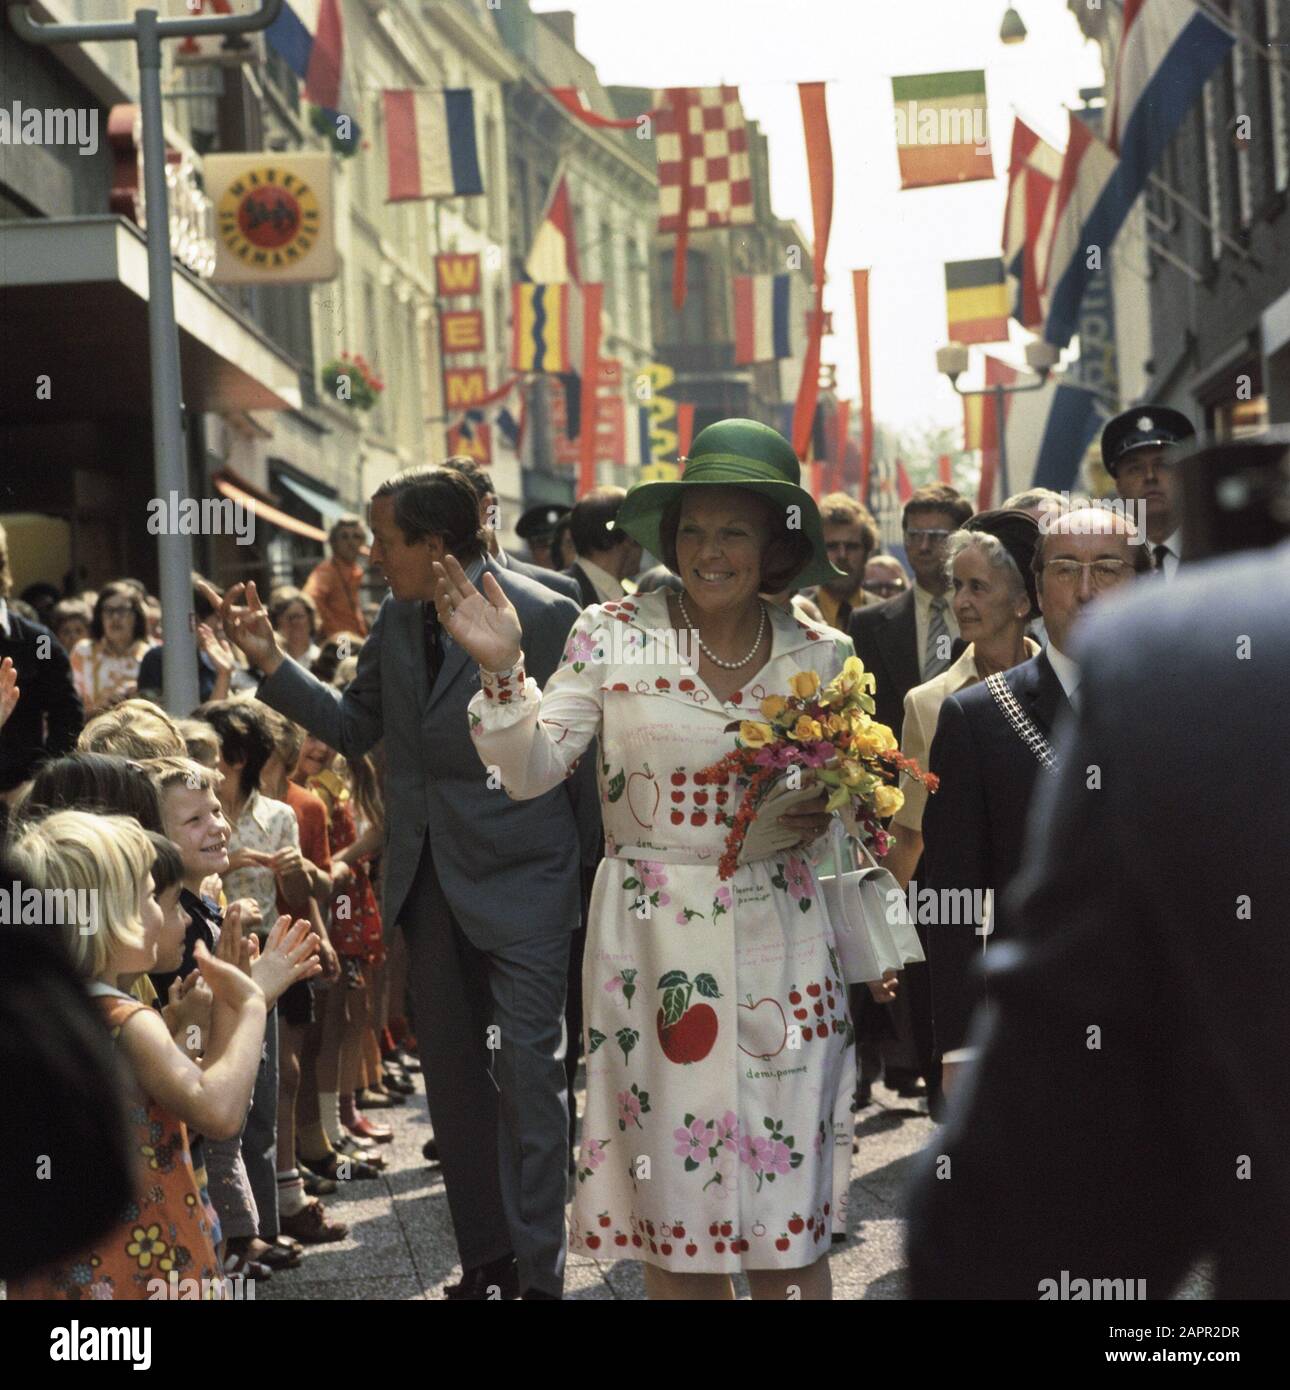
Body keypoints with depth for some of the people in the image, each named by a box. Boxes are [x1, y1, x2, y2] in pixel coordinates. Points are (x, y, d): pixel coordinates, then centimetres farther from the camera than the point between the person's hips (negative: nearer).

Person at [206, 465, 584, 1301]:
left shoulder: (542, 618, -15)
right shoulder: (400, 618, 5)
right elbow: (355, 728, 12)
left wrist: (589, 878, -12)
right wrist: (273, 662, 2)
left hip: (520, 878, -7)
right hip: (430, 878, 7)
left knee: (527, 1069, -8)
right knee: (452, 1073, 13)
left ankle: (539, 1273, -3)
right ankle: (485, 1257, 24)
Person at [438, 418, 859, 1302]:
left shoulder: (816, 658, 6)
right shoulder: (613, 636, -2)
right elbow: (530, 769, -7)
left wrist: (824, 819, -5)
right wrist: (501, 669, -22)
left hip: (780, 946, 2)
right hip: (652, 943, -1)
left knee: (789, 1225, 3)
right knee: (674, 1215, 2)